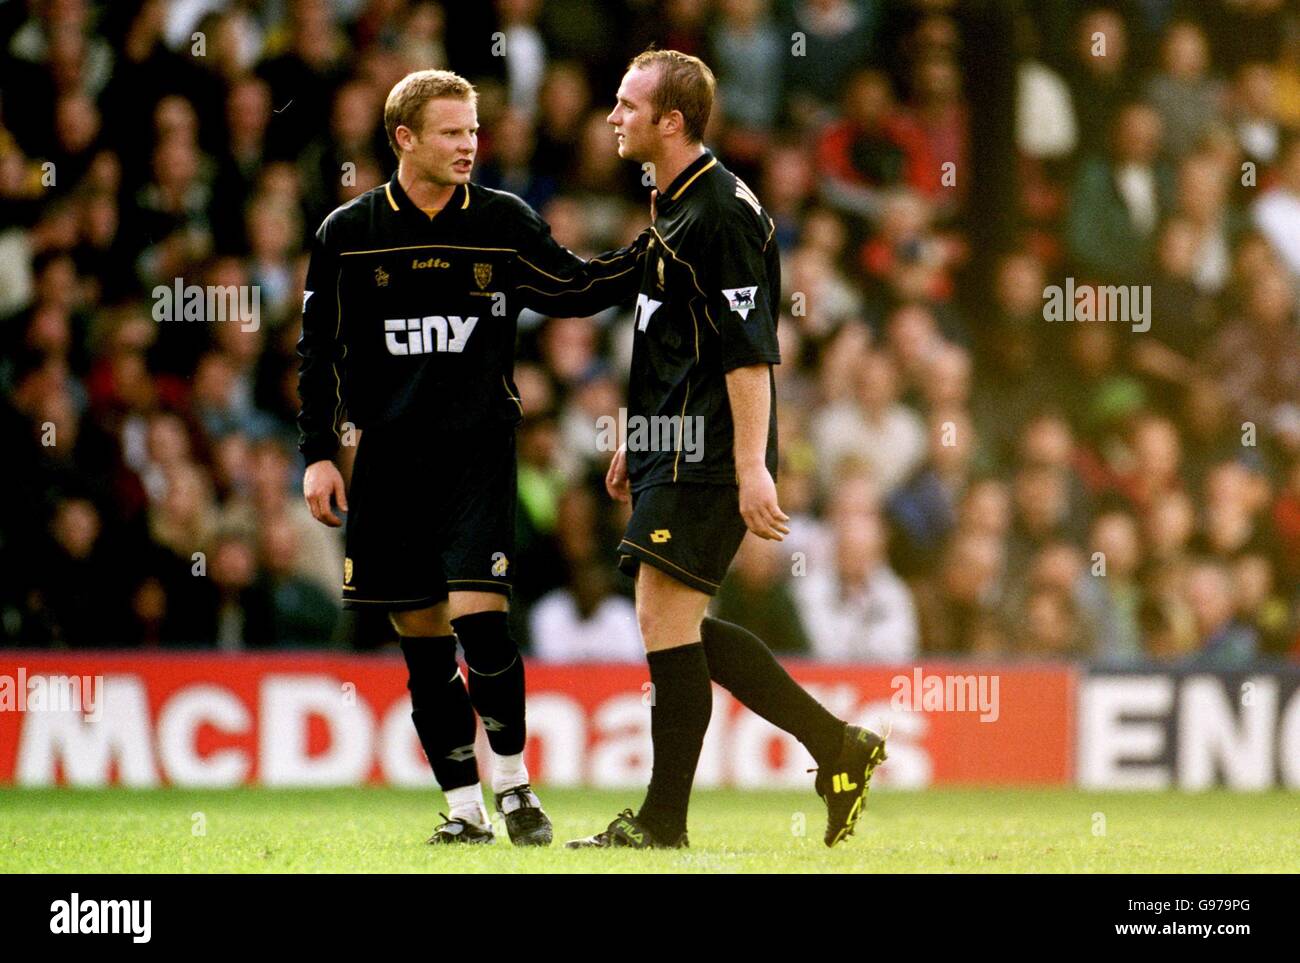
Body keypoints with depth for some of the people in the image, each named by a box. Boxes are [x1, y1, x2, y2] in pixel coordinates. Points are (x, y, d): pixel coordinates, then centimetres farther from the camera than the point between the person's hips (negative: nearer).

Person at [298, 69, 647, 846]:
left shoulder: (505, 222, 3)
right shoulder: (349, 234, 3)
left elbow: (575, 288, 13)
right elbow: (320, 351, 7)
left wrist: (651, 250, 0)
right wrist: (319, 453, 3)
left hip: (479, 451, -1)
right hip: (389, 456, 1)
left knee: (478, 615, -14)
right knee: (423, 638, 2)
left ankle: (515, 783, 3)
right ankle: (467, 809, 10)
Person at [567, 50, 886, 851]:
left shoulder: (724, 211, -15)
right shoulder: (671, 207, 16)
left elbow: (749, 351, -20)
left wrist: (752, 469, -24)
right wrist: (635, 443, 27)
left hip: (708, 456, -10)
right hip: (675, 448, 10)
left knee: (665, 615, -8)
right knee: (671, 623, 10)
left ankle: (664, 821, -2)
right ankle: (836, 745, 16)